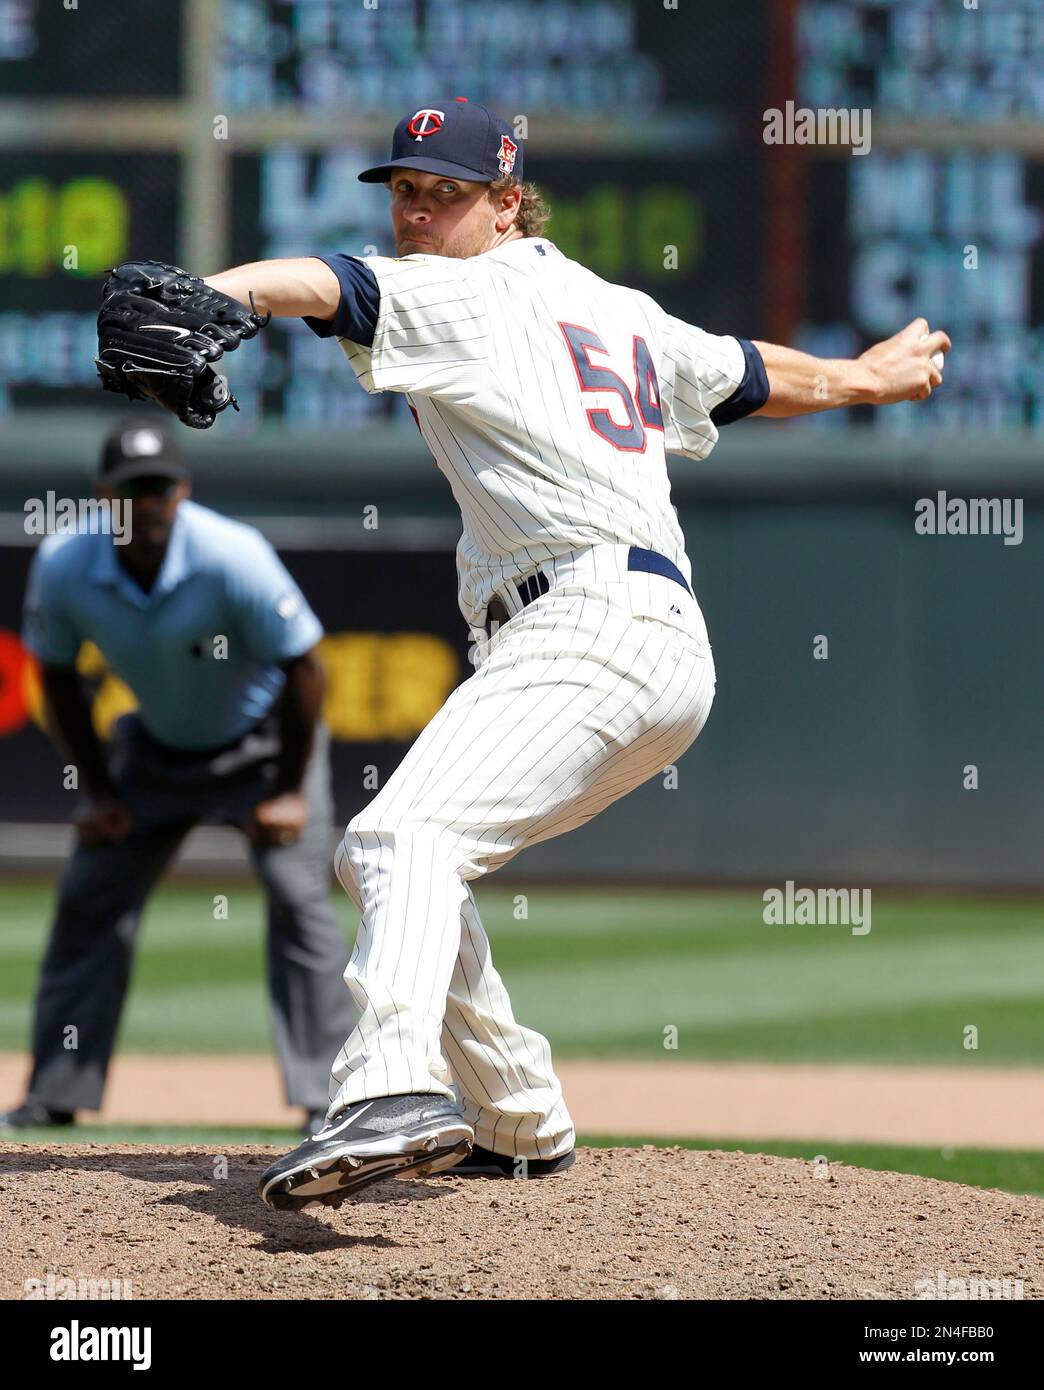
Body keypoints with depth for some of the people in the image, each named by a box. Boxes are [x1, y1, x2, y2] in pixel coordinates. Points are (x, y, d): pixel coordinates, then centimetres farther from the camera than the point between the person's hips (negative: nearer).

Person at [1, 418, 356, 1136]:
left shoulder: (233, 558, -31)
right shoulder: (63, 566, -20)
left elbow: (303, 669, -20)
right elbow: (59, 678, -2)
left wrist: (292, 792, -18)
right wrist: (100, 792, -2)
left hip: (263, 743, -4)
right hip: (156, 747, 4)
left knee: (298, 897, -17)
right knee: (89, 899, 0)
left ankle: (329, 1096, -15)